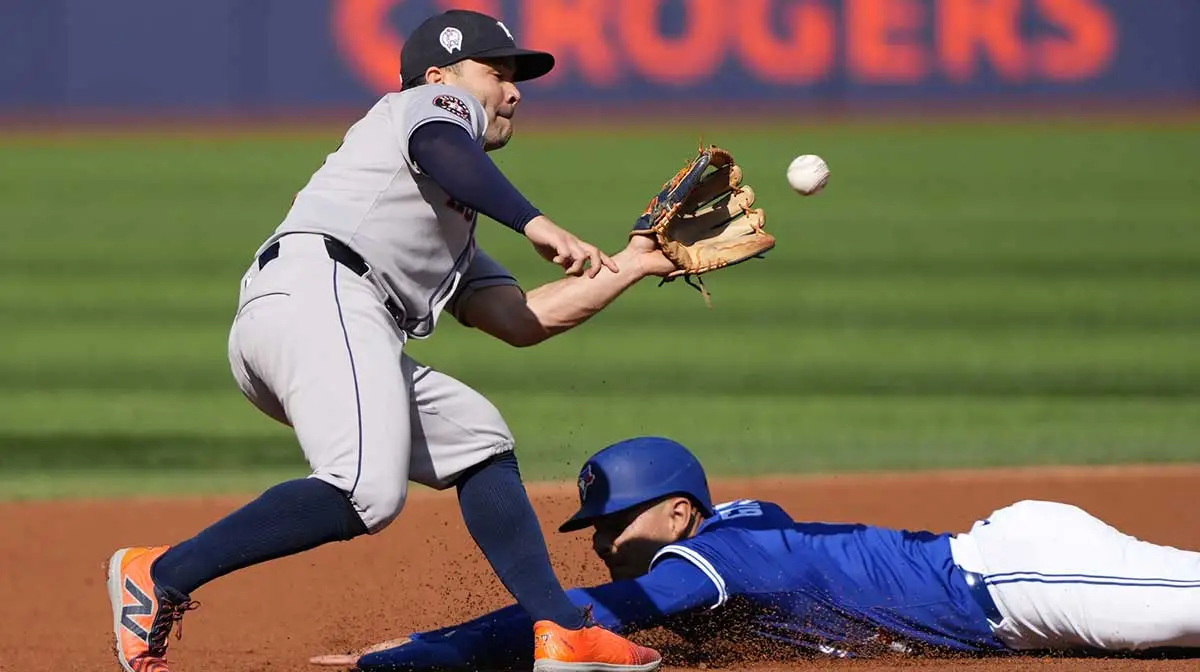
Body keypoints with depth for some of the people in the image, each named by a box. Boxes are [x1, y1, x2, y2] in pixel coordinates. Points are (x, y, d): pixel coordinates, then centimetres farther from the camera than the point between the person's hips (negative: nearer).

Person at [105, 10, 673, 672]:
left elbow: (519, 319, 30)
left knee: (476, 438, 15)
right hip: (317, 281, -10)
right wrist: (535, 224, -18)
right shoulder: (434, 102, 18)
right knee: (367, 492, -27)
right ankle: (161, 574, -27)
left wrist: (629, 267, 35)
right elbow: (441, 151, -9)